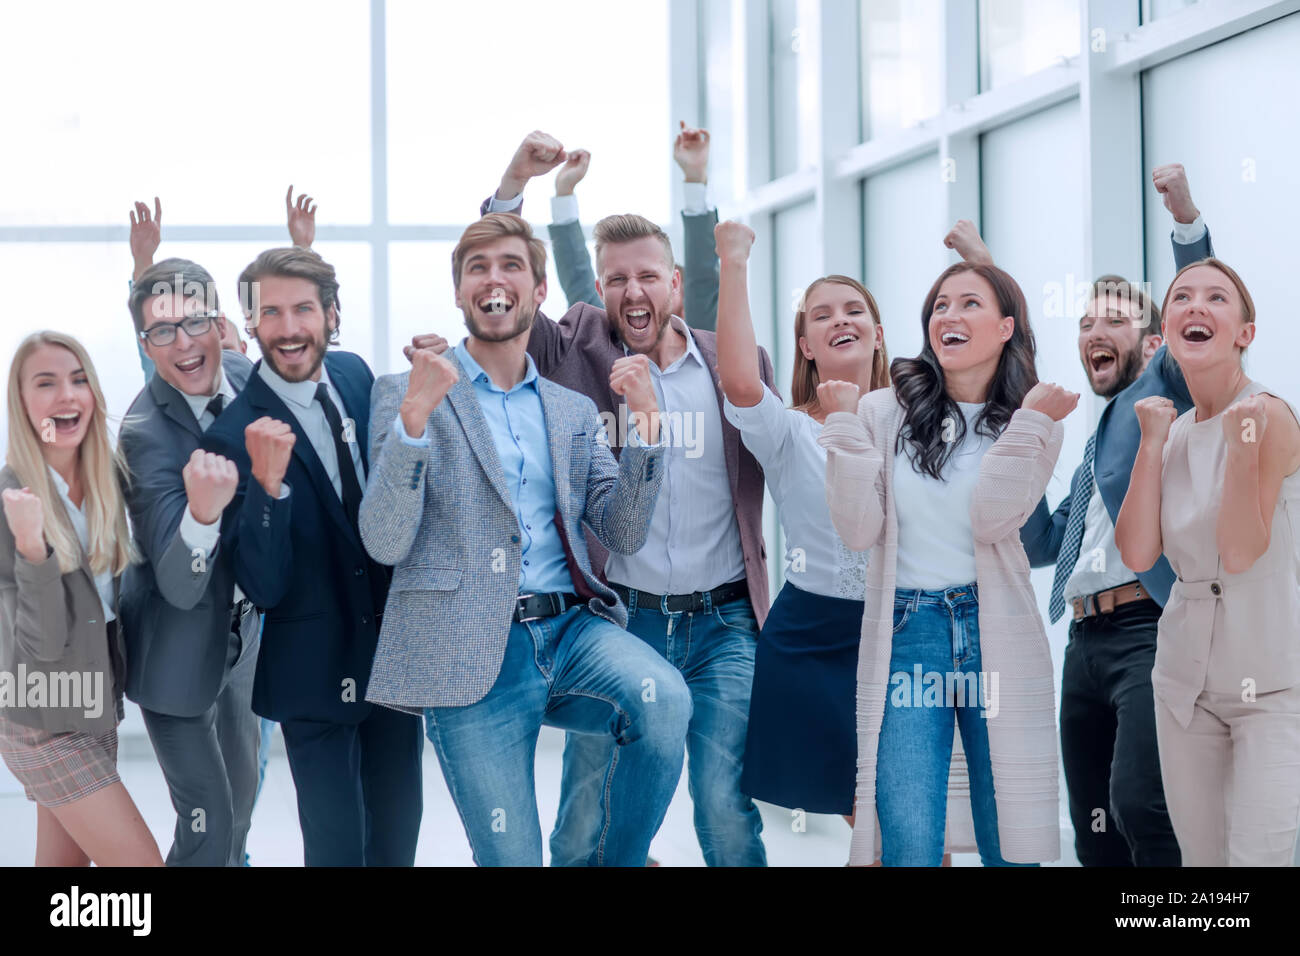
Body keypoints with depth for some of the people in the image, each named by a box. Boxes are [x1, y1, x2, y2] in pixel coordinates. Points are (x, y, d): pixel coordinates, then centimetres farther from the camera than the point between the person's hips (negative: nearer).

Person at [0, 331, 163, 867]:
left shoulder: (107, 478, -1)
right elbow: (43, 641, -20)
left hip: (97, 711, 6)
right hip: (44, 727, -6)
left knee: (64, 861, 13)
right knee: (142, 862, -7)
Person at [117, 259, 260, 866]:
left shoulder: (243, 373, -9)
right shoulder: (145, 434, -29)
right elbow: (179, 588, -34)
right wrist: (203, 511, -49)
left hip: (238, 627, 7)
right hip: (180, 649, -7)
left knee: (241, 791, 24)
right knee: (209, 823, -3)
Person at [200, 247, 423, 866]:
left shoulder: (354, 374, -1)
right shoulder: (233, 435, -19)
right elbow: (262, 587, -23)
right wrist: (267, 483, -35)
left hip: (397, 647, 5)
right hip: (318, 671, -5)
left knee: (398, 833, 17)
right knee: (337, 843, 2)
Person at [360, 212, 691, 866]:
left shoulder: (573, 411, 18)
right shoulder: (404, 394, 5)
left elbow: (623, 535, 9)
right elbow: (385, 544, -6)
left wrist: (644, 420, -3)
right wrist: (414, 419, -19)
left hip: (570, 631, 3)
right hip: (472, 656, -3)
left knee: (664, 700, -28)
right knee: (510, 858, -6)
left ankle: (616, 861, -5)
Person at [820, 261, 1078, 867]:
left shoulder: (1036, 423, 5)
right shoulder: (884, 412, 5)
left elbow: (991, 520, -11)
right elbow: (859, 530, -5)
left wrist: (1028, 422, -15)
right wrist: (844, 422, -7)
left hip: (996, 635, 0)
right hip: (906, 632, 0)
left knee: (1009, 840, 4)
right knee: (909, 844, -8)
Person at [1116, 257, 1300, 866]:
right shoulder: (1174, 432, 6)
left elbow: (1241, 552, -19)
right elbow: (1137, 554, -5)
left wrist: (1242, 440, -25)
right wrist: (1152, 443, -6)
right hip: (1187, 677, 6)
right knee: (1200, 857, 10)